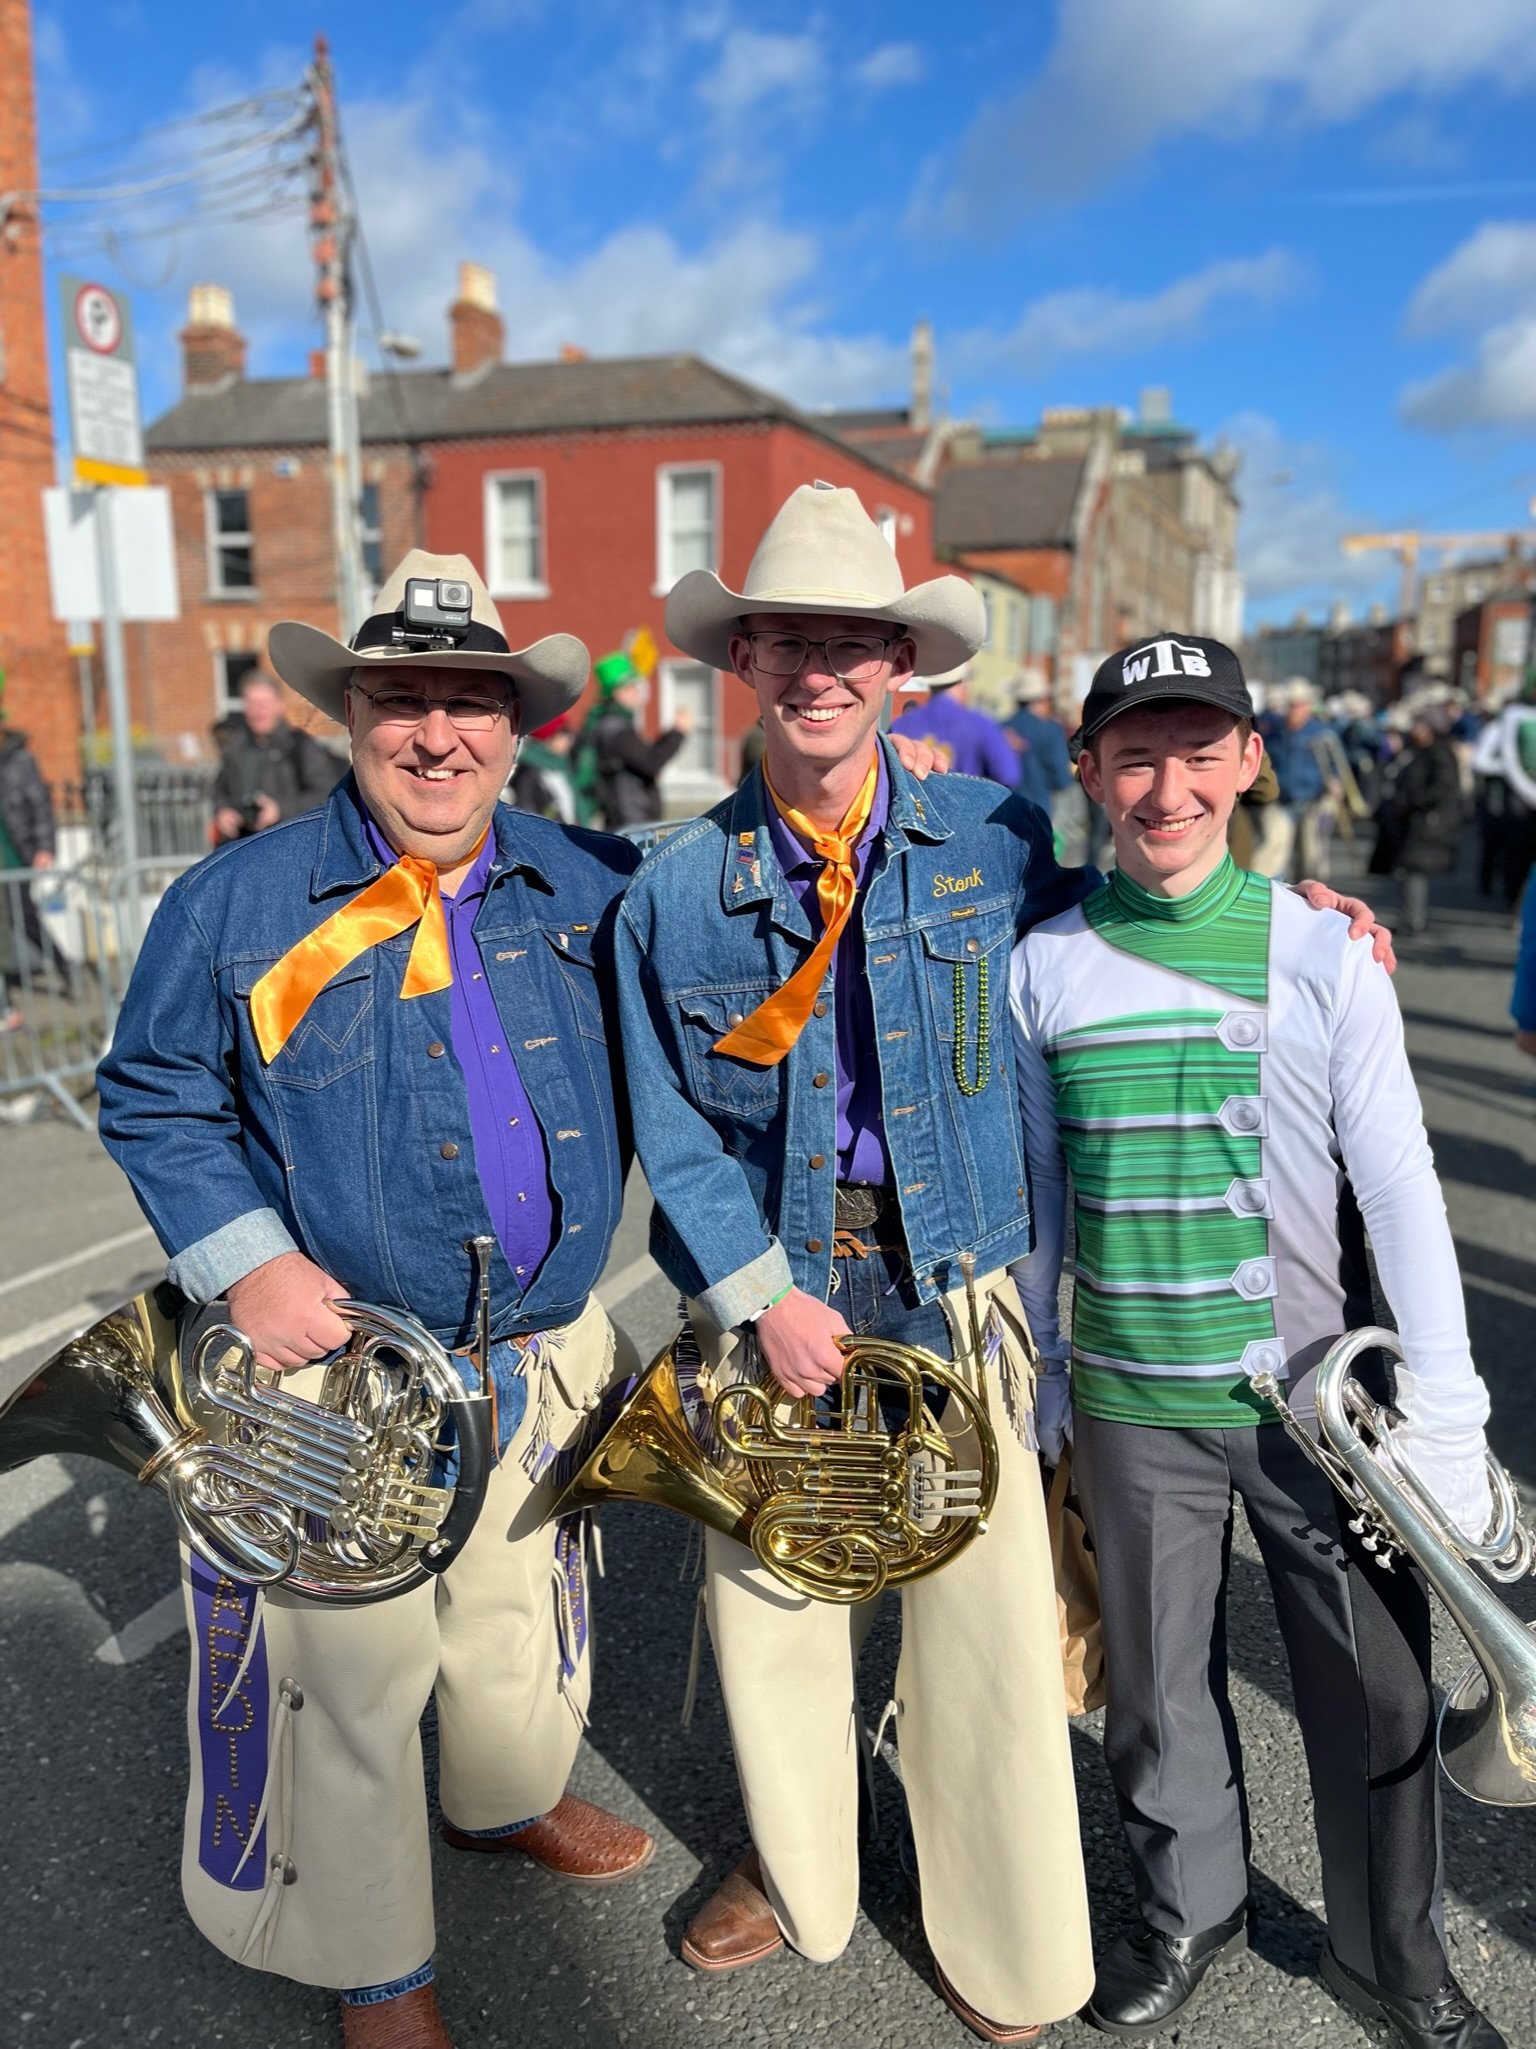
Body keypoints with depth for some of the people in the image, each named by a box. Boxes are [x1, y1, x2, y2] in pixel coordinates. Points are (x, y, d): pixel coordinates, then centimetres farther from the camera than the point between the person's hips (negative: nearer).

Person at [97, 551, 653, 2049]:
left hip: (547, 1357, 4)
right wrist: (247, 1259, -15)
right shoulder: (237, 904, -8)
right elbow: (154, 1103, -2)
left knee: (521, 1618, 24)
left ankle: (509, 1801, 57)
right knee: (345, 1675, 11)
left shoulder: (591, 889, 0)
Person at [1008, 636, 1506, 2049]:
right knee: (1159, 1685, 15)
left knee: (1376, 1689, 11)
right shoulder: (1043, 966, -1)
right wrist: (1035, 1378, 10)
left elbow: (1398, 1182, -3)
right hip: (1131, 1404, 1)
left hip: (1319, 1391, 0)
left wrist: (1443, 1407, -6)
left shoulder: (1324, 950, -4)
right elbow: (1033, 1189, 6)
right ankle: (1191, 1910, 42)